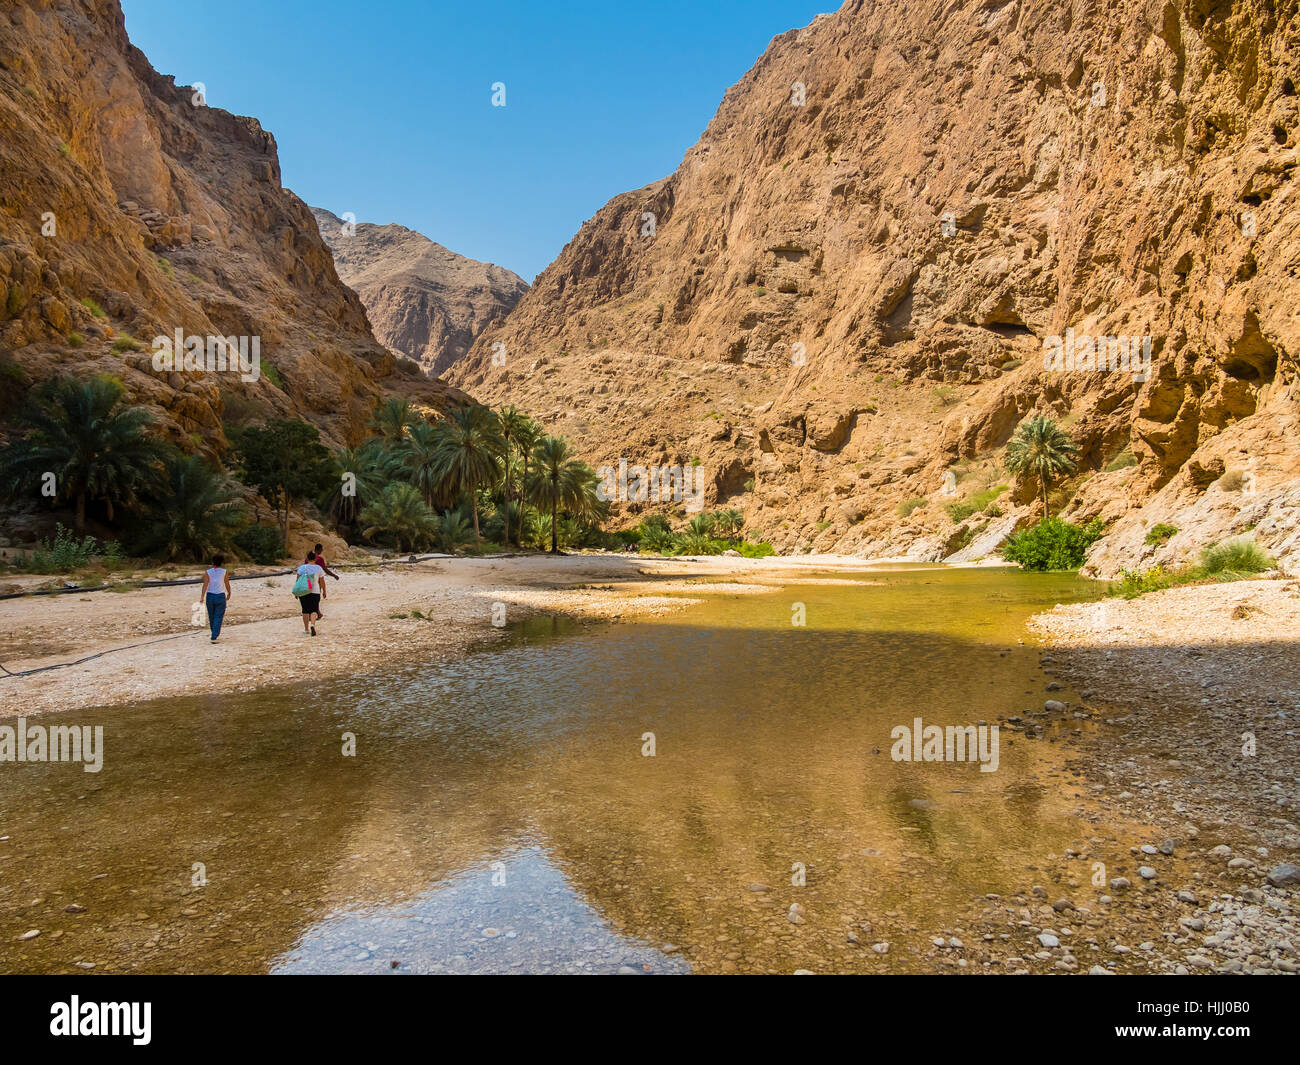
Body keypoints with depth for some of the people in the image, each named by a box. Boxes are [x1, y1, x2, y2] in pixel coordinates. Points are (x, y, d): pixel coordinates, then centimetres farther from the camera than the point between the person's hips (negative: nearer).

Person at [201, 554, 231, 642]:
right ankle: (213, 638, -13)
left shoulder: (207, 573, -3)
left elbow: (205, 585, -14)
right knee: (218, 618, -2)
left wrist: (202, 597, -20)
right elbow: (227, 585, 2)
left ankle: (214, 634, 38)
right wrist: (229, 593, 18)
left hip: (210, 596, 2)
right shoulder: (224, 572, -4)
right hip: (221, 597, -2)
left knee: (211, 617, 19)